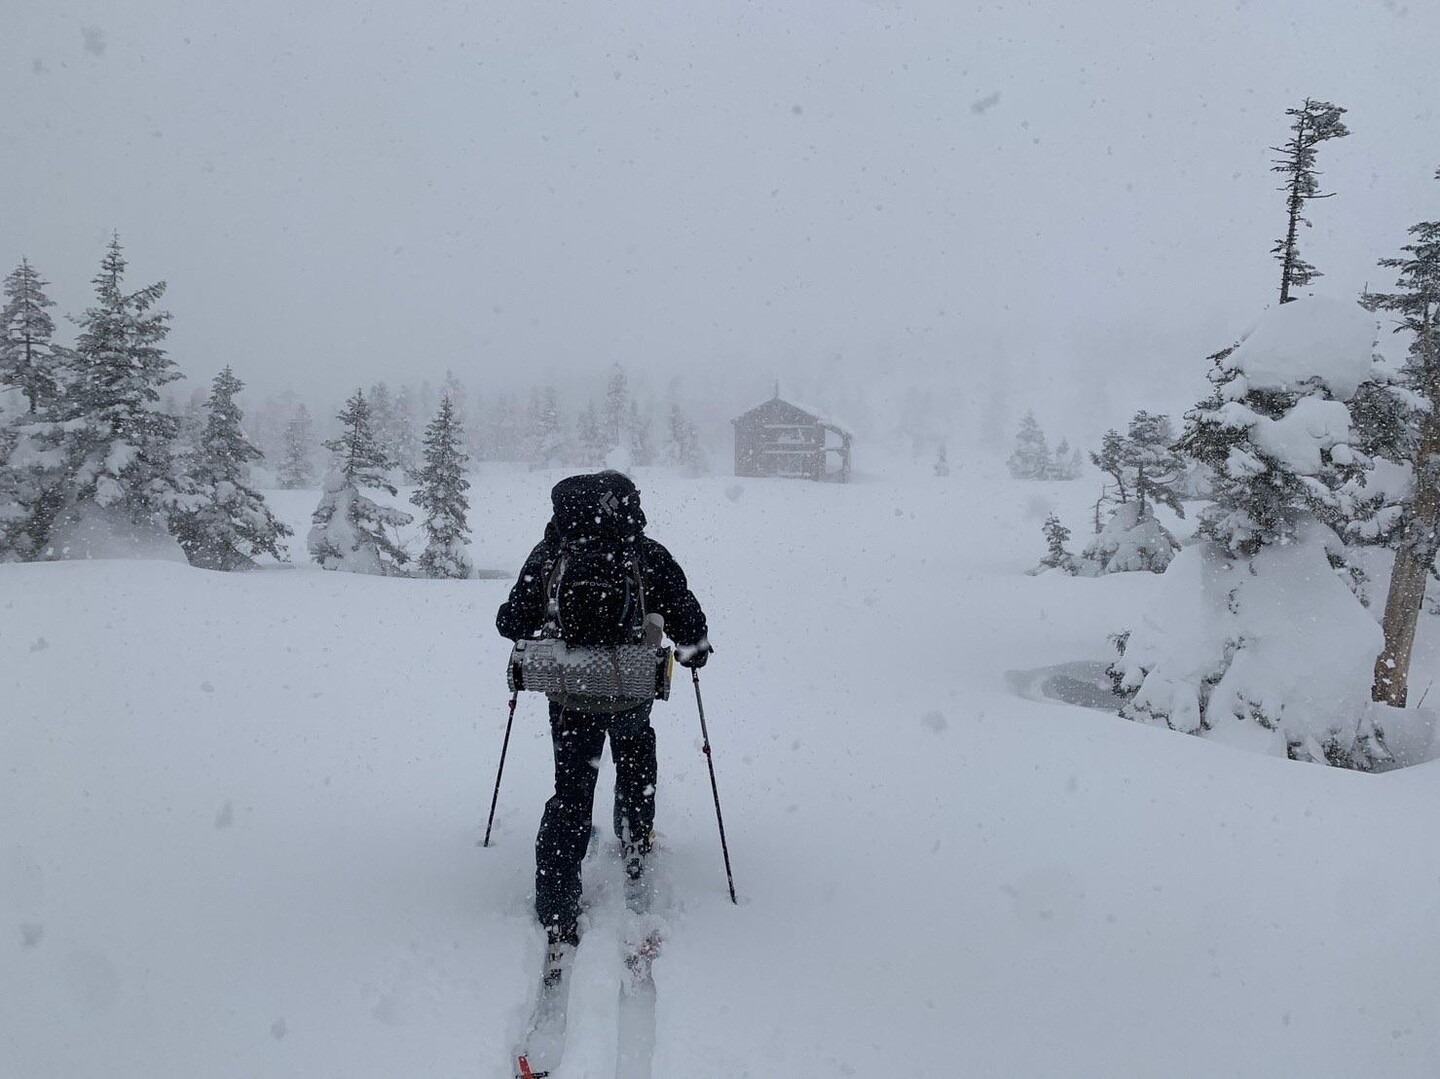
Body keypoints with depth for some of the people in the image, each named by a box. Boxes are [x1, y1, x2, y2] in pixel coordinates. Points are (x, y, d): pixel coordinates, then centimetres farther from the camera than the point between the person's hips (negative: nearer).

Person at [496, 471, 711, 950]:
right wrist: (694, 650, 15)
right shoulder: (650, 556, -9)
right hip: (631, 695, 0)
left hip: (568, 698, 0)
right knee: (637, 751, 34)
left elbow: (512, 624, 0)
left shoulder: (547, 555, -5)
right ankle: (635, 846, 40)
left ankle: (557, 911, 6)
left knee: (570, 793, 12)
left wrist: (545, 629, 23)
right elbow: (688, 622, -7)